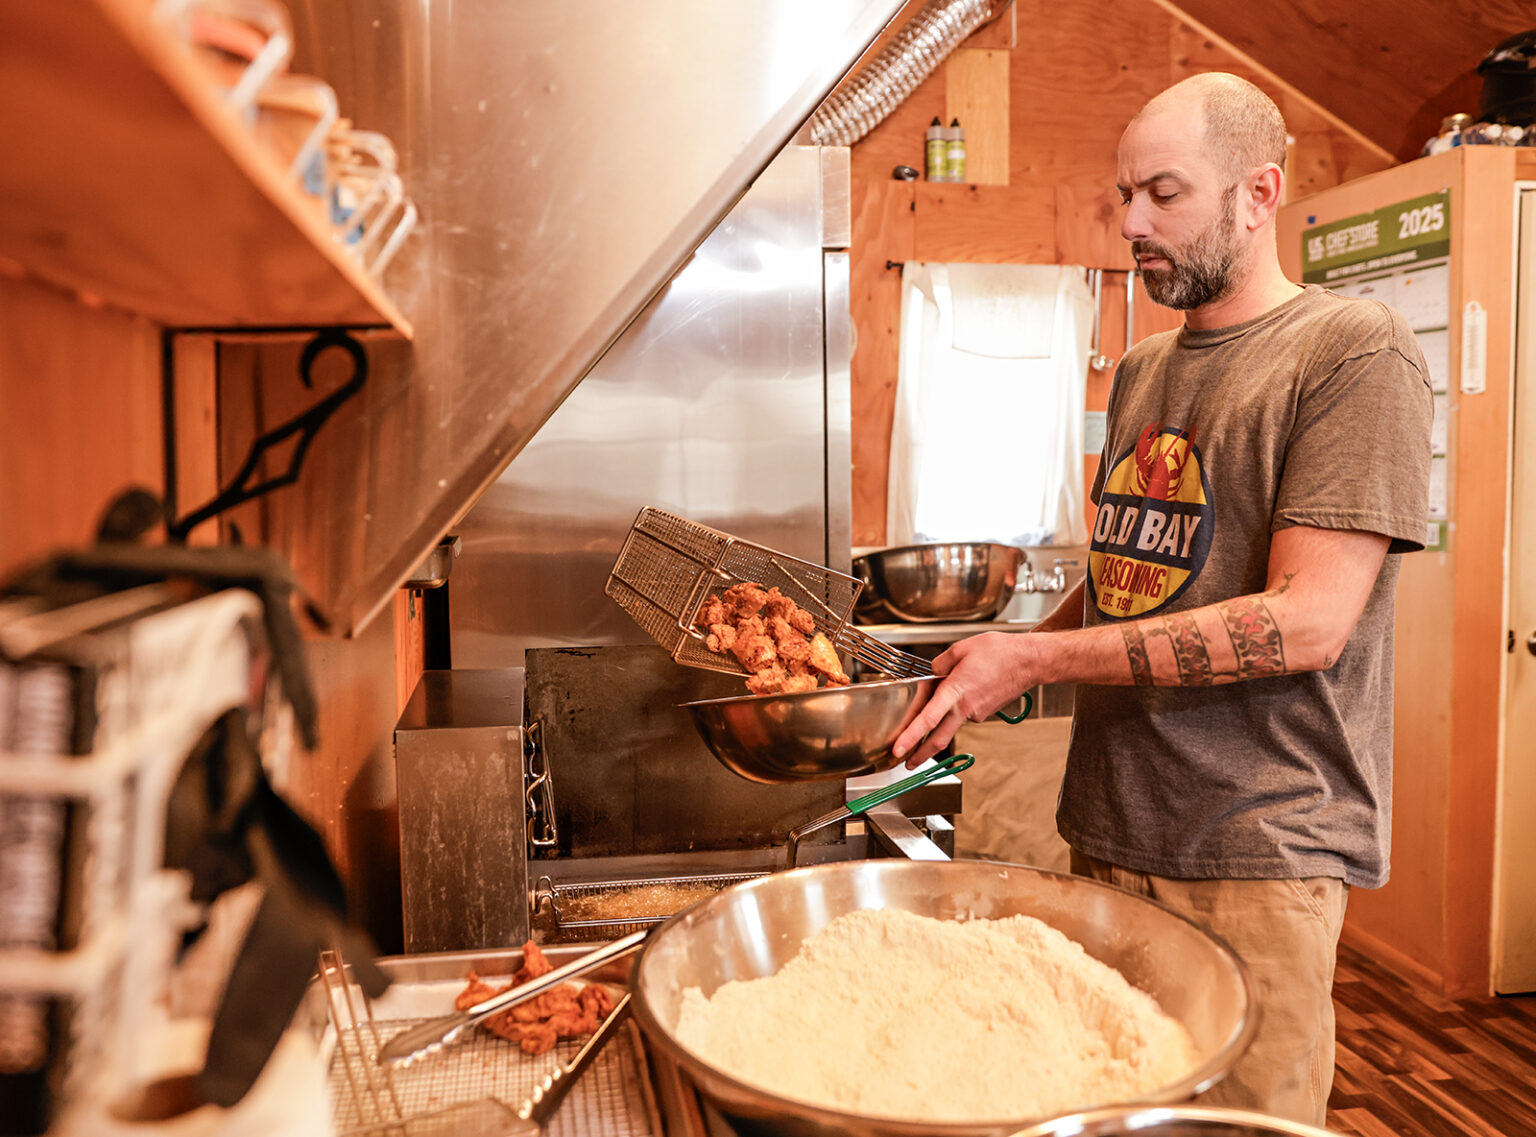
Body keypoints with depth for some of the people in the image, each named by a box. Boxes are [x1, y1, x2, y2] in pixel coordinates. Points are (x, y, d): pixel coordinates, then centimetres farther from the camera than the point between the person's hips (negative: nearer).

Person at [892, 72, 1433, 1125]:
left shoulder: (1356, 351, -9)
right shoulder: (1142, 370, 14)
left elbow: (1306, 622, -18)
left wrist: (1034, 657, -20)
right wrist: (993, 674, 4)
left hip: (1256, 850, -6)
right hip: (1109, 823, 6)